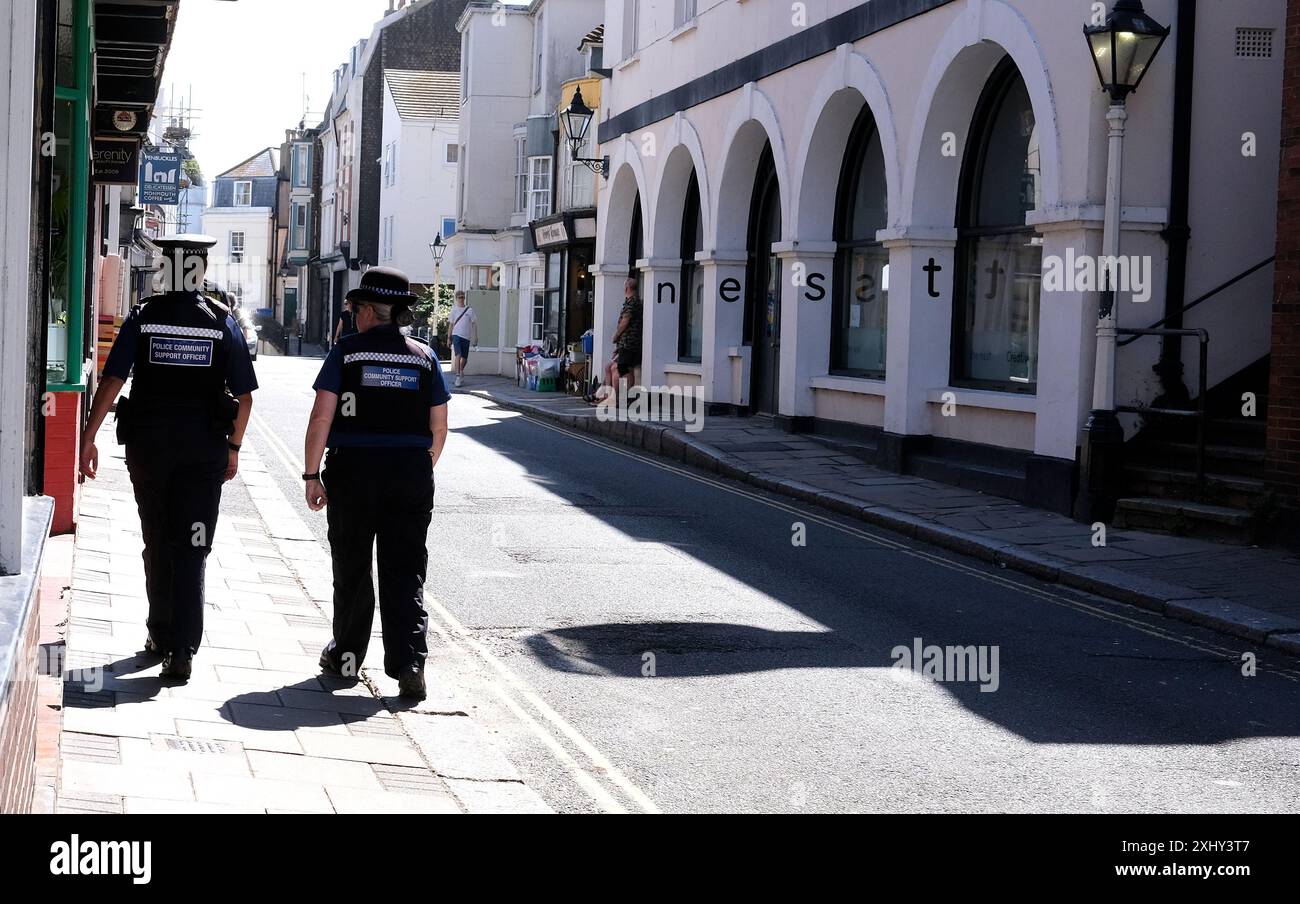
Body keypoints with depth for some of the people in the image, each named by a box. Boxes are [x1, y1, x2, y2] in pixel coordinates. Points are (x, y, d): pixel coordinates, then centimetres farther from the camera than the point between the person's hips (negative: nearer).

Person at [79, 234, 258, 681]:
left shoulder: (142, 317, -2)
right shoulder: (222, 322, -1)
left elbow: (111, 382, -8)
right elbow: (243, 397, -1)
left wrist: (88, 438, -5)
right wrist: (233, 447, 10)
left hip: (149, 445, 1)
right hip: (204, 448, -1)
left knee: (157, 545, 16)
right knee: (192, 549, 0)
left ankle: (161, 634, 27)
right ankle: (181, 649, -9)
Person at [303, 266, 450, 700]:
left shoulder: (346, 351, -3)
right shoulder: (424, 357, 6)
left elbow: (321, 417, -8)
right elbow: (439, 427, 7)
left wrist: (312, 475, -3)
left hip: (353, 472, -2)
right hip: (411, 475, 2)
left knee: (352, 569, 12)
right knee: (405, 572, 3)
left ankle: (346, 656, 23)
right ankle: (409, 662, -9)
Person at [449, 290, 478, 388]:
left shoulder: (469, 310, 4)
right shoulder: (454, 310, 7)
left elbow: (474, 324, 5)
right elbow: (451, 324, 13)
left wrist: (475, 337, -1)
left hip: (466, 336, 1)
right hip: (456, 335, -1)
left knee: (464, 357, 8)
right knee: (458, 355, -17)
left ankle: (461, 371, 36)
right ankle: (458, 376, -18)